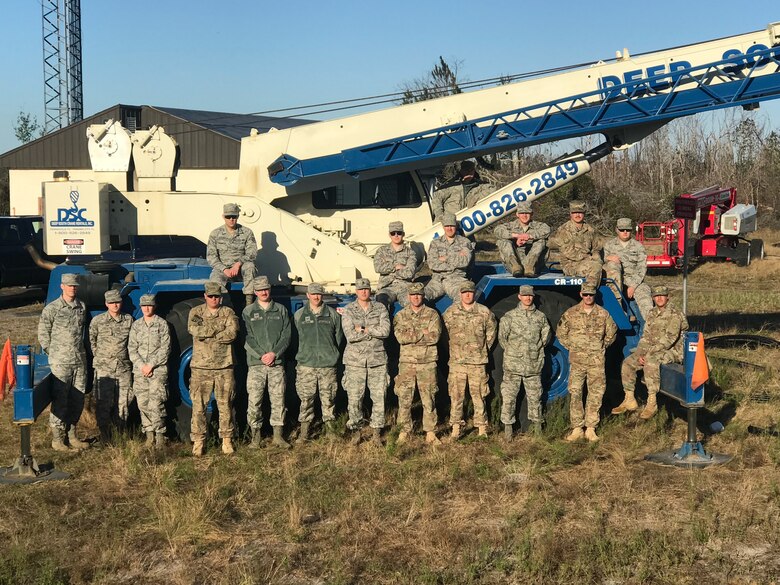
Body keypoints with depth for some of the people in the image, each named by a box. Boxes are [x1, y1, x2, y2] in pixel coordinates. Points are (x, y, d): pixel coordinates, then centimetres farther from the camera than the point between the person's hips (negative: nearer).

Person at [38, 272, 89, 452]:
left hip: (80, 361, 5)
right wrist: (54, 354, 0)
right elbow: (43, 334, -1)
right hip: (60, 363, -5)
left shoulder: (81, 307, 9)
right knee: (60, 401, -3)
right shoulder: (51, 309, -6)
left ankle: (71, 435, 21)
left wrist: (80, 351, 14)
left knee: (78, 400, 9)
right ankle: (57, 439, 5)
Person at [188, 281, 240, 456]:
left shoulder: (228, 313, 6)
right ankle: (198, 441, 8)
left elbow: (232, 333, -12)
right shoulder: (196, 312, 7)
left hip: (224, 367, 0)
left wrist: (206, 333, -12)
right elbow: (193, 329, -14)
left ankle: (227, 439, 14)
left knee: (225, 405, 4)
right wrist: (219, 327, -12)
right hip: (200, 367, 0)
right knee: (198, 406, 0)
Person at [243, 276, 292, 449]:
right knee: (254, 401, -3)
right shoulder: (248, 312, 7)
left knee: (278, 399, 2)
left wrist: (274, 353, -9)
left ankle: (278, 435, 10)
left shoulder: (281, 310, 10)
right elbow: (247, 337, -1)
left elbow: (287, 335, 4)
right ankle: (255, 436, 6)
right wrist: (262, 355, -12)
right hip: (256, 363, -1)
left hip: (277, 362, 1)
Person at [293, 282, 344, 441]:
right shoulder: (299, 315, 6)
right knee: (306, 398, -1)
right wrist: (306, 352, 9)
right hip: (306, 363, 0)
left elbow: (339, 336, 11)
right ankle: (304, 430, 6)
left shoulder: (333, 314, 6)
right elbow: (296, 338, 12)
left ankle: (329, 426, 14)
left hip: (328, 364, 0)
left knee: (328, 398, 4)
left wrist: (332, 353, 9)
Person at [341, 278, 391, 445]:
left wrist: (363, 329, -10)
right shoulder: (348, 310, 2)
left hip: (377, 360, 1)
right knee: (354, 399, 0)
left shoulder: (380, 308, 6)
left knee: (379, 397, 2)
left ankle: (377, 432, 13)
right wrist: (374, 332, -8)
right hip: (355, 360, -1)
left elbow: (385, 331, -10)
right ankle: (355, 431, 15)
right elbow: (350, 335, -12)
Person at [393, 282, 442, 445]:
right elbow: (400, 337, -10)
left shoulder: (432, 314, 4)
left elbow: (435, 336, -12)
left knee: (429, 399, 2)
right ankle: (404, 431, 13)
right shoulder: (400, 315, 6)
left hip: (427, 362, -1)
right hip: (406, 362, 1)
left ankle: (430, 433, 9)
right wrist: (423, 333, -12)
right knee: (404, 399, 3)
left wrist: (412, 335, -12)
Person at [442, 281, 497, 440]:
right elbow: (443, 332, 14)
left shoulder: (485, 312, 3)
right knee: (456, 395, 1)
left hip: (478, 361, 0)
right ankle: (456, 427, 7)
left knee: (478, 395, 3)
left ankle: (482, 427, 10)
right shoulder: (451, 312, 3)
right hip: (457, 361, 1)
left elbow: (491, 331, 17)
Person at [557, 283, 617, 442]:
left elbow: (611, 333, 17)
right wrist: (571, 347, 7)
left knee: (596, 395, 2)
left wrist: (602, 347, 11)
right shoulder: (571, 313, 1)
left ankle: (591, 429, 10)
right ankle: (577, 428, 5)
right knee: (575, 394, -3)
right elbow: (561, 333, 12)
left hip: (597, 361, 1)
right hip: (577, 361, -1)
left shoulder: (603, 314, 3)